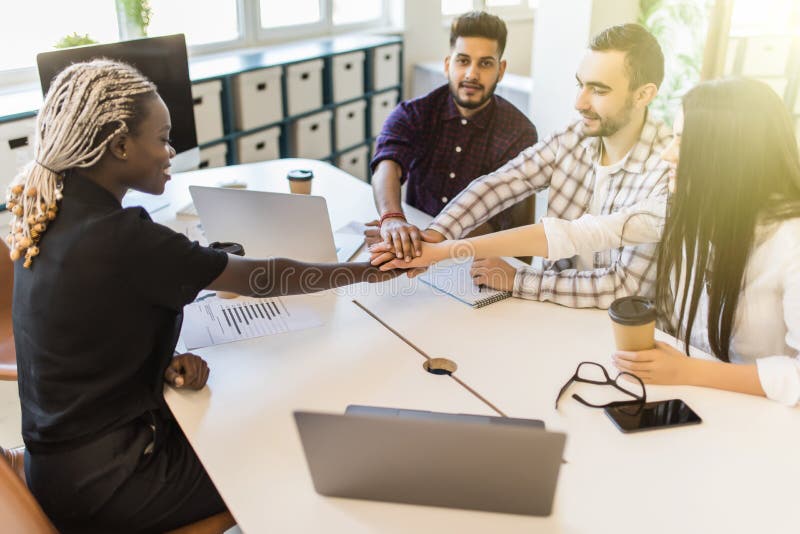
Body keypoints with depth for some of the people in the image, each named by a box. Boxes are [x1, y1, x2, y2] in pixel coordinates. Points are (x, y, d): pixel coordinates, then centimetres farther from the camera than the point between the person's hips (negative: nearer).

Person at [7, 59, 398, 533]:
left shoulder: (54, 213, -2)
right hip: (103, 482, -8)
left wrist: (165, 363, -9)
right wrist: (368, 270, -7)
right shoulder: (119, 238, -28)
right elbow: (262, 279, -19)